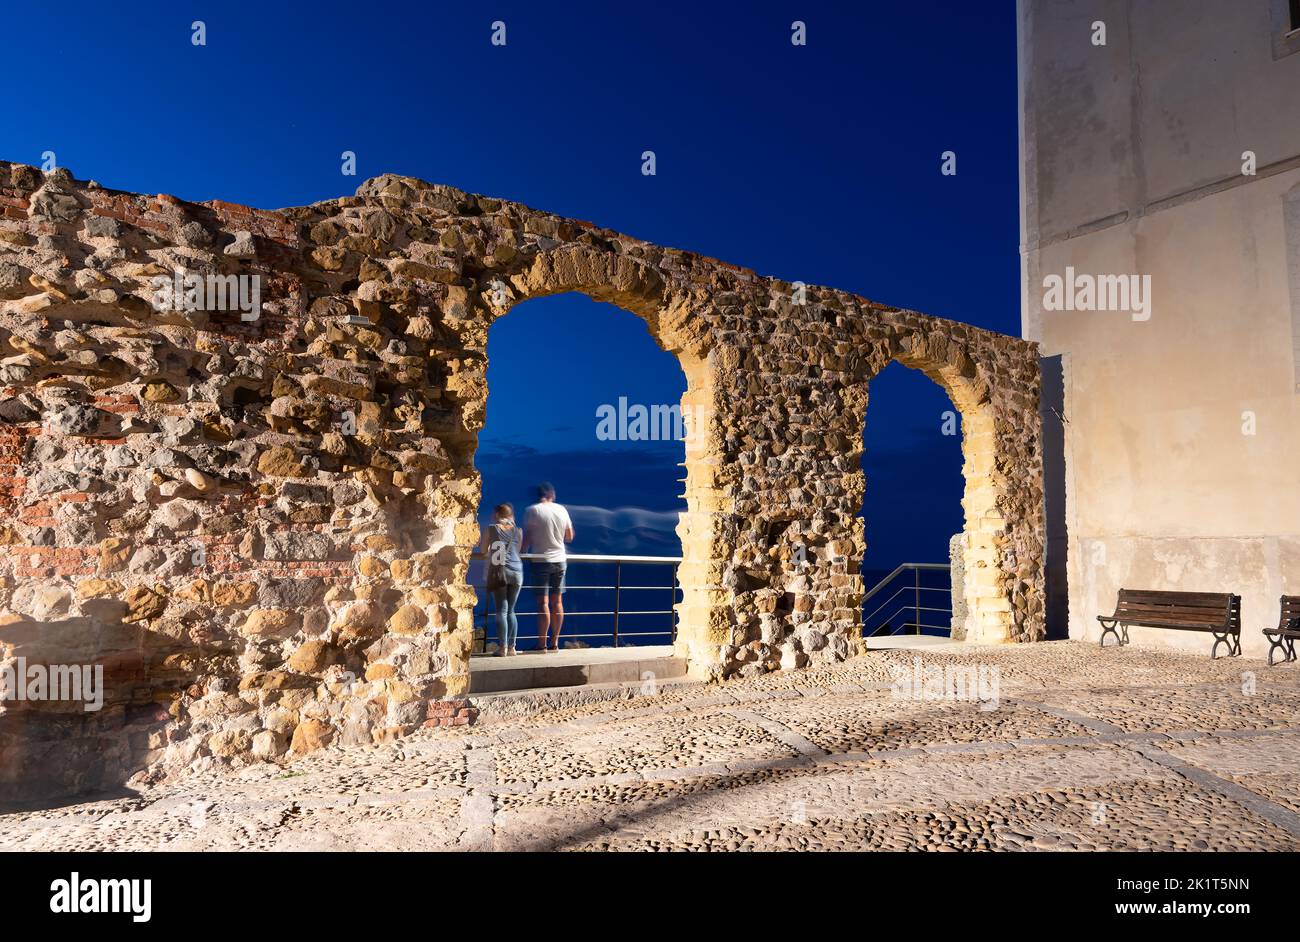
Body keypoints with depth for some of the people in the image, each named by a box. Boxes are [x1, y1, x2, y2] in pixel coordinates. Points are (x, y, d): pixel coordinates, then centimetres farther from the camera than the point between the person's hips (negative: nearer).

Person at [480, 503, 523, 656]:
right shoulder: (518, 531, 11)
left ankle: (503, 648, -7)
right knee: (511, 611, 11)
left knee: (501, 610, -2)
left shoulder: (490, 530, 6)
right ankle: (511, 647, 11)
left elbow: (484, 552, 13)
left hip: (499, 571, -2)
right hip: (516, 572, 3)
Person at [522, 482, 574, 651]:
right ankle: (554, 642, 15)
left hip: (541, 560, -4)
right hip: (560, 560, 4)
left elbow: (526, 538, -9)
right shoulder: (562, 510, 5)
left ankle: (542, 644, -1)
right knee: (557, 602, 9)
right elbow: (569, 537, 11)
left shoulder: (532, 511, -8)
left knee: (543, 602, -3)